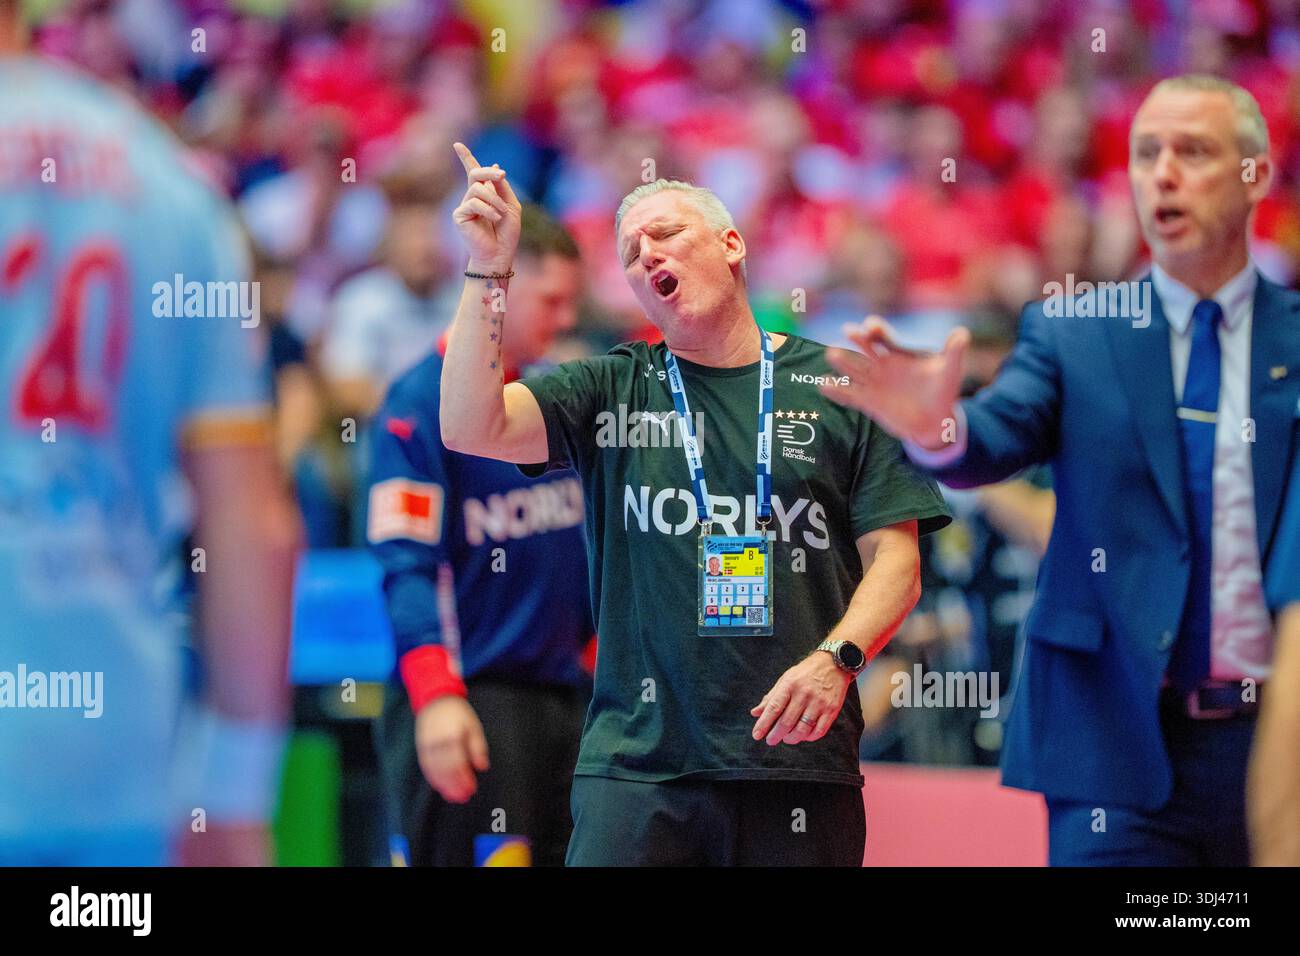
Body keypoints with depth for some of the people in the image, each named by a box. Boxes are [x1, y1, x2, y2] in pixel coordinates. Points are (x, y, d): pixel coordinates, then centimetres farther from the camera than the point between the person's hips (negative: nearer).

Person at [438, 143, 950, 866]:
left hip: (799, 761, 0)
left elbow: (895, 560, 5)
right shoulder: (610, 392, 12)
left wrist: (836, 659, -13)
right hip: (636, 762, 0)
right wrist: (489, 270, -7)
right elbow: (471, 427, -2)